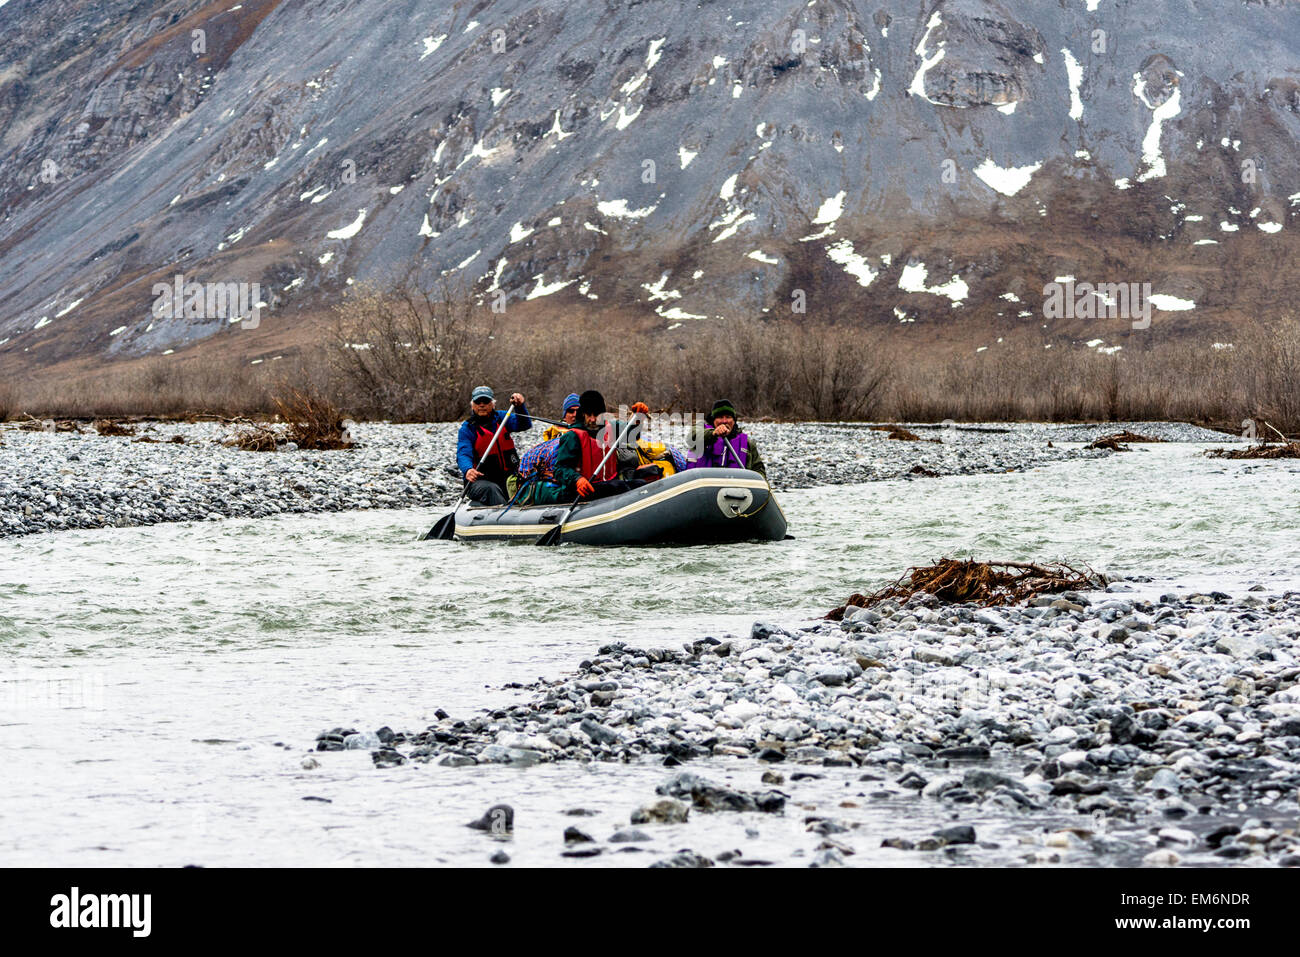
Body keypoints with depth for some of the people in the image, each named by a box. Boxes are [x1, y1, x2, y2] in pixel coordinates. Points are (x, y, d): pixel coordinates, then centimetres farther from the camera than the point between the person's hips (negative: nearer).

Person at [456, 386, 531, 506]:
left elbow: (525, 425, -1)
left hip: (506, 477, 4)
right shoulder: (467, 428, 2)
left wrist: (520, 407, -21)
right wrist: (467, 470, -36)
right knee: (491, 489, -36)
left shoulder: (501, 418, 13)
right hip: (480, 480, -4)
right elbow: (463, 454, -13)